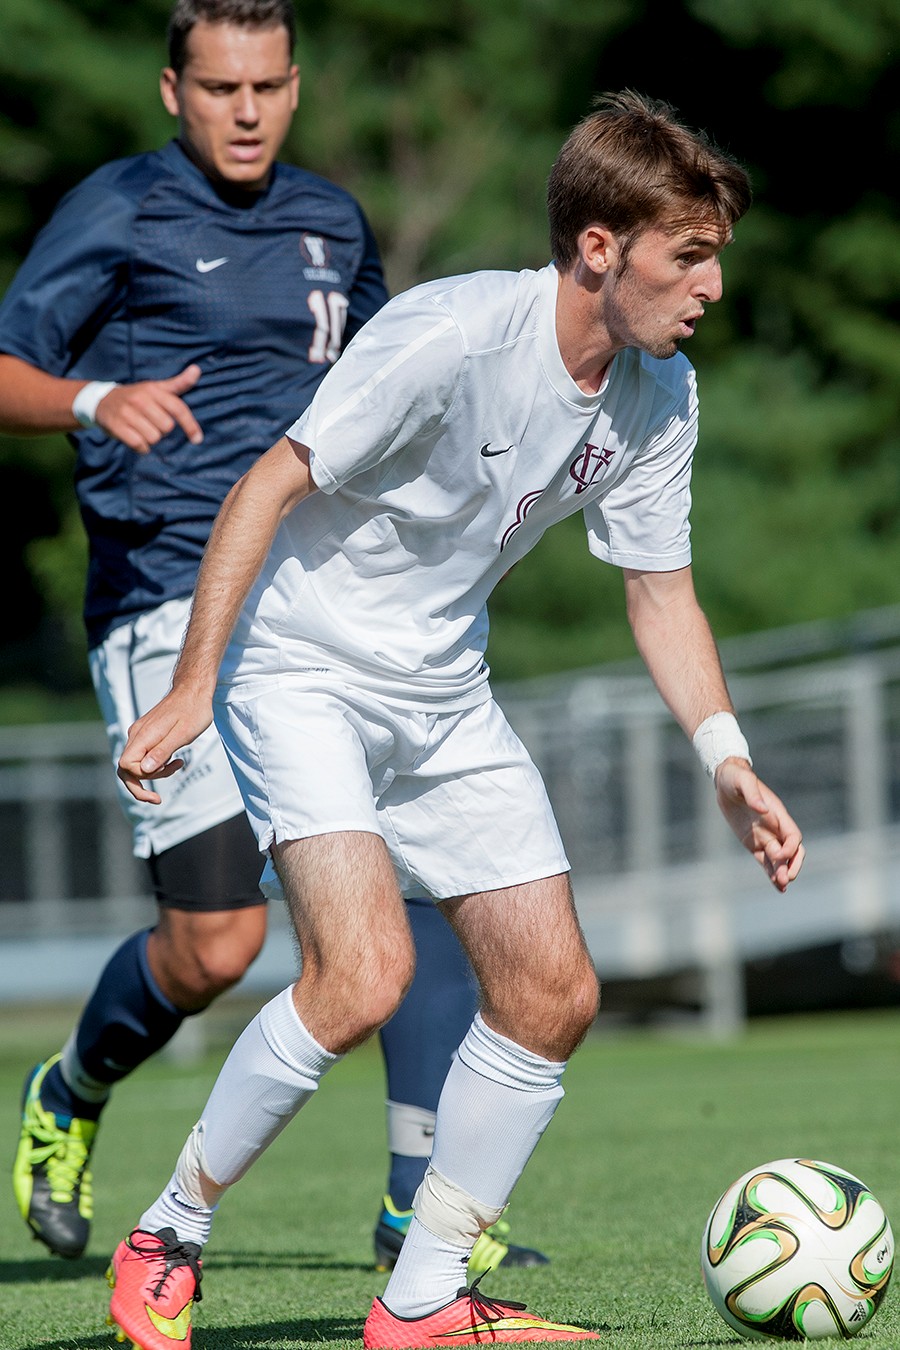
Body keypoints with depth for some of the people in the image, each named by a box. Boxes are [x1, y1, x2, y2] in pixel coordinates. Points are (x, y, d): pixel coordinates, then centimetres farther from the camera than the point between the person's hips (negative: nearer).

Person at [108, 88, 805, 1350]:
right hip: (301, 672, -8)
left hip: (445, 695, 8)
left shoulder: (660, 393, -2)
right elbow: (273, 484, -20)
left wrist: (728, 759, -5)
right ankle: (164, 1247, -6)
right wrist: (192, 685, -23)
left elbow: (661, 589, 9)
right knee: (365, 972, -24)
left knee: (554, 995, 2)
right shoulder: (453, 334, -25)